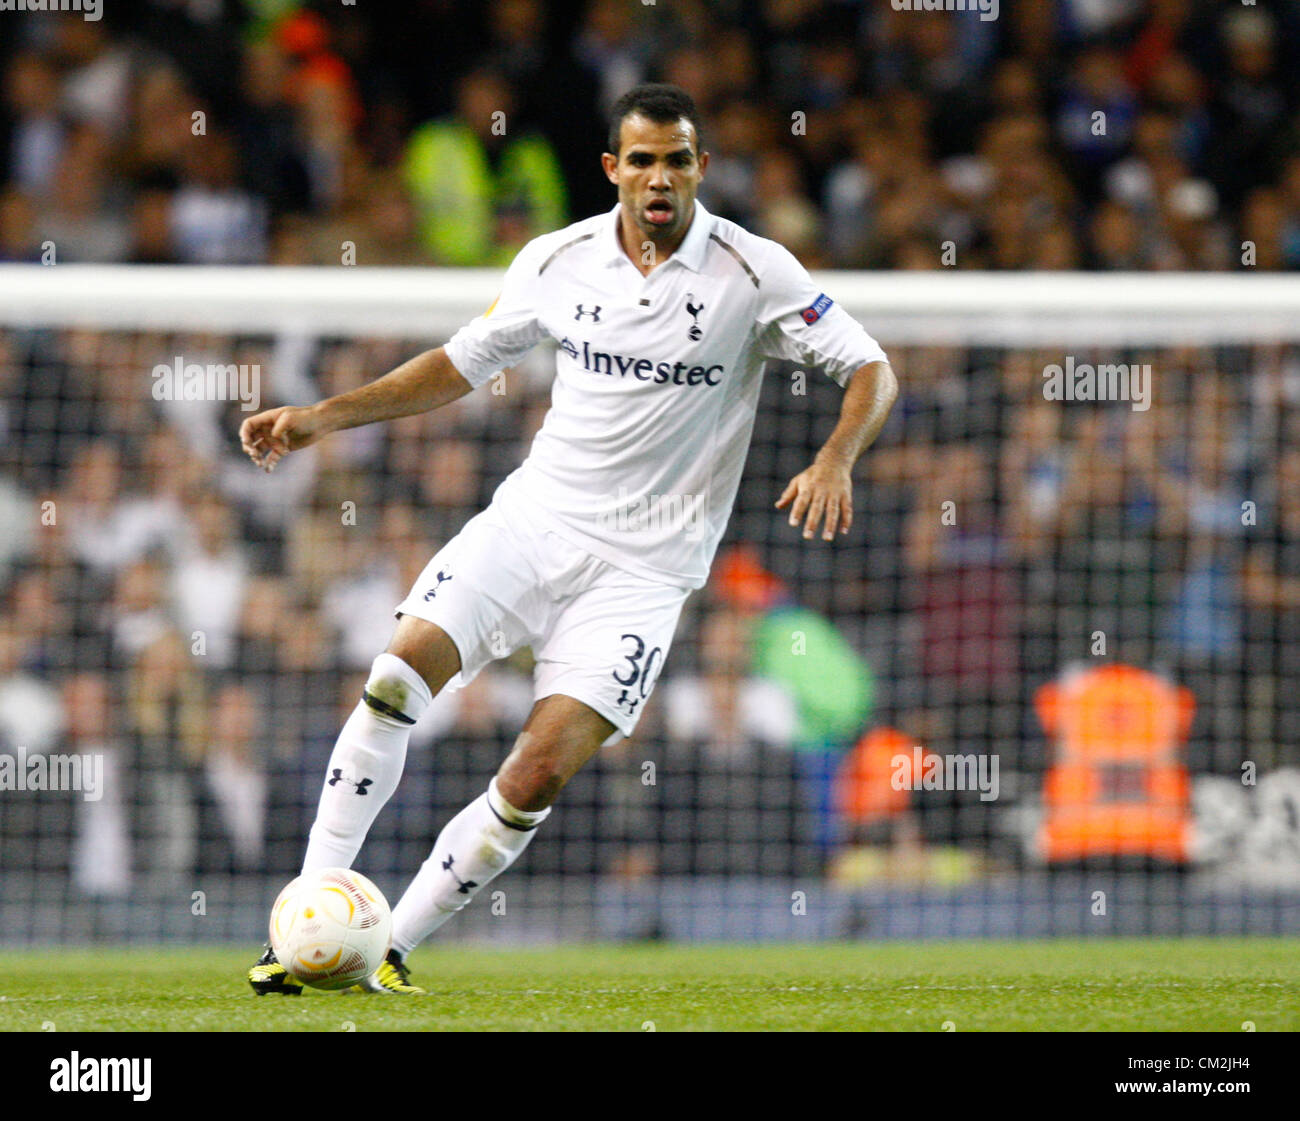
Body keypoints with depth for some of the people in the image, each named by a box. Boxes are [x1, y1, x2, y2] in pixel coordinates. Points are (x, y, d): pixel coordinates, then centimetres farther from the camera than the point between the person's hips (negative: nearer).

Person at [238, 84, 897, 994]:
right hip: (532, 519, 3)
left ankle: (393, 948, -4)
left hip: (642, 567, -3)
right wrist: (322, 417, 7)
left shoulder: (754, 273, -7)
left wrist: (835, 461, -26)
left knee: (540, 775, -17)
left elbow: (873, 372, -6)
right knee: (399, 674, -19)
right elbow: (462, 363, 15)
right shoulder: (560, 260, 3)